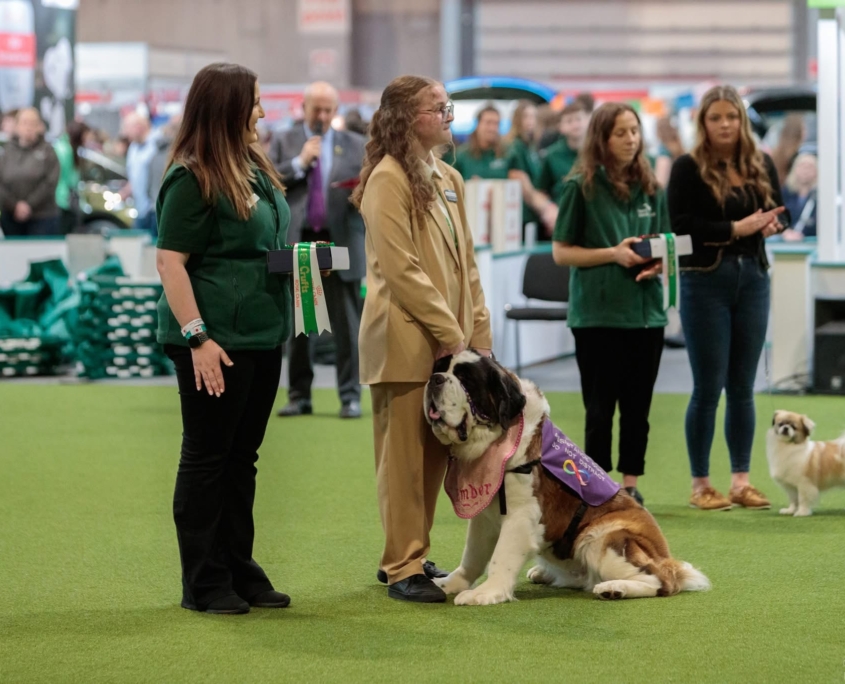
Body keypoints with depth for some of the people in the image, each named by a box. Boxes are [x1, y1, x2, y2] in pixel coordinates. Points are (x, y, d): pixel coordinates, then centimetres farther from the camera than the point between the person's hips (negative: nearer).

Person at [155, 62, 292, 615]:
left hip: (262, 336, 8)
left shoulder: (256, 169, 13)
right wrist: (198, 337, -20)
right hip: (219, 341, -8)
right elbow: (170, 261, -15)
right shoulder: (192, 179, -12)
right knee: (207, 457, 0)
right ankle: (204, 584, 6)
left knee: (242, 457, 13)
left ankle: (240, 570, 21)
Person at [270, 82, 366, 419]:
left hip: (340, 242, 0)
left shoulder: (355, 145, 11)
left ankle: (350, 397, 2)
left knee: (346, 322, -3)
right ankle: (299, 396, 12)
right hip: (298, 241, 1)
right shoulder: (284, 143, 10)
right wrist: (299, 163, -8)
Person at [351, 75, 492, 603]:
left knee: (437, 452, 11)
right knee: (404, 455, -2)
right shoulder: (388, 179, -11)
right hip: (406, 340, -8)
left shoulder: (448, 179, 15)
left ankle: (413, 555, 20)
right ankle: (403, 568, 3)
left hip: (449, 340, 8)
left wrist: (478, 329, 7)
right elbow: (400, 268, -16)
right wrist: (449, 332, -15)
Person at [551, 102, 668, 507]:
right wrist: (613, 254, -15)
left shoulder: (650, 189, 10)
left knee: (637, 407, 8)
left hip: (645, 310, 4)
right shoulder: (581, 188, -3)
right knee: (600, 408, -1)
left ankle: (630, 486, 16)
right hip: (597, 311, -4)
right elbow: (561, 252, -3)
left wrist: (658, 263, -6)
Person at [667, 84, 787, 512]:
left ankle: (741, 481, 15)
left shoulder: (761, 165, 8)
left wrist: (772, 224, -10)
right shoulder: (689, 168, -6)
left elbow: (778, 213, 14)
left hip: (753, 279, 4)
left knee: (742, 387, 9)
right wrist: (736, 229, -19)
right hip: (705, 282, -4)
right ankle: (700, 485, 7)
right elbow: (682, 225, -14)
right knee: (708, 388, -1)